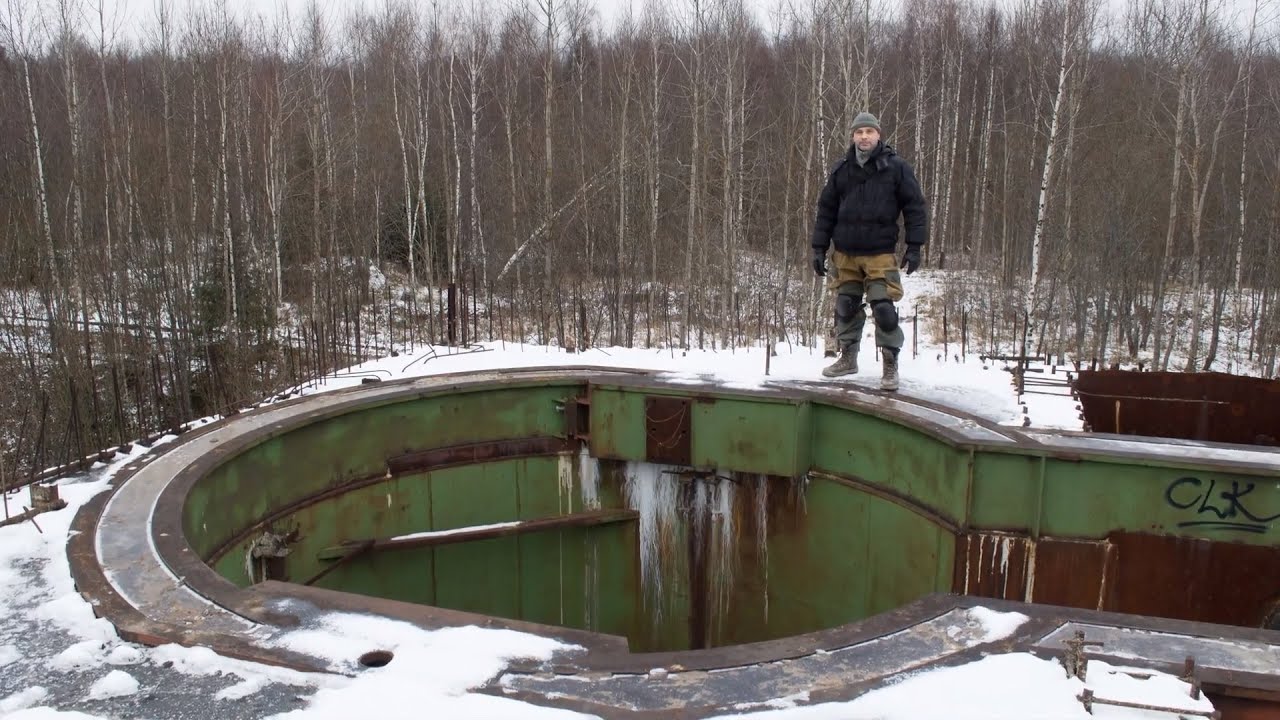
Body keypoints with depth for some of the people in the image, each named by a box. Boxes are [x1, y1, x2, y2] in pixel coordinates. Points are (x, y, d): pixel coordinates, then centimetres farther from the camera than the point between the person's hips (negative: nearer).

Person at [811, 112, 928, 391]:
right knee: (846, 306, 11)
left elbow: (915, 207, 0)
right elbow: (826, 210, 11)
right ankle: (848, 358, 27)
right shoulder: (842, 170, 7)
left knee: (884, 308, -9)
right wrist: (819, 248, 6)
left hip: (881, 254, -3)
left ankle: (890, 365, 4)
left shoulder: (896, 167, -2)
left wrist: (914, 246, -6)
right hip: (845, 254, 4)